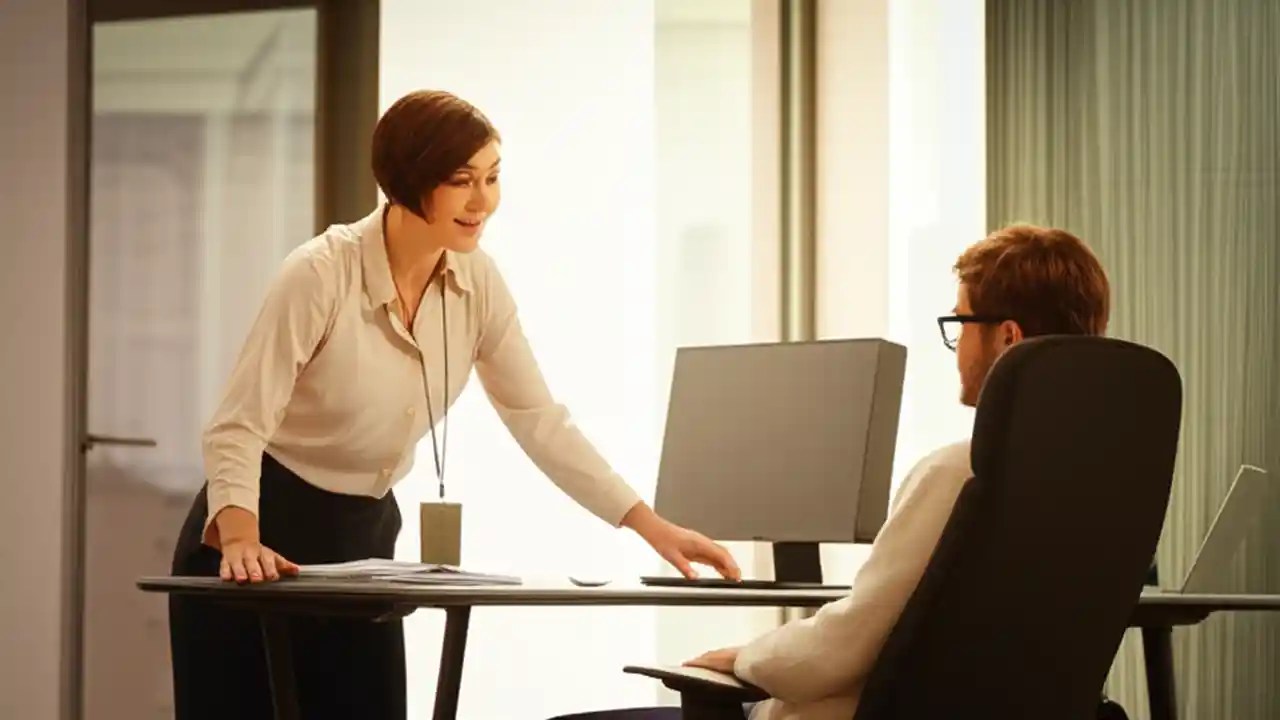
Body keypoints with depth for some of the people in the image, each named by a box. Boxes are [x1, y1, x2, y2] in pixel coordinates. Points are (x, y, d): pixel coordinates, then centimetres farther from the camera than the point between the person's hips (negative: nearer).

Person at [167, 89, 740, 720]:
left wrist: (651, 525, -9)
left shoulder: (477, 282, -5)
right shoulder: (320, 274, -23)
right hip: (260, 541, -5)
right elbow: (238, 427, -23)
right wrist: (241, 541, -41)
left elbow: (538, 419, -1)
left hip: (363, 538, 6)